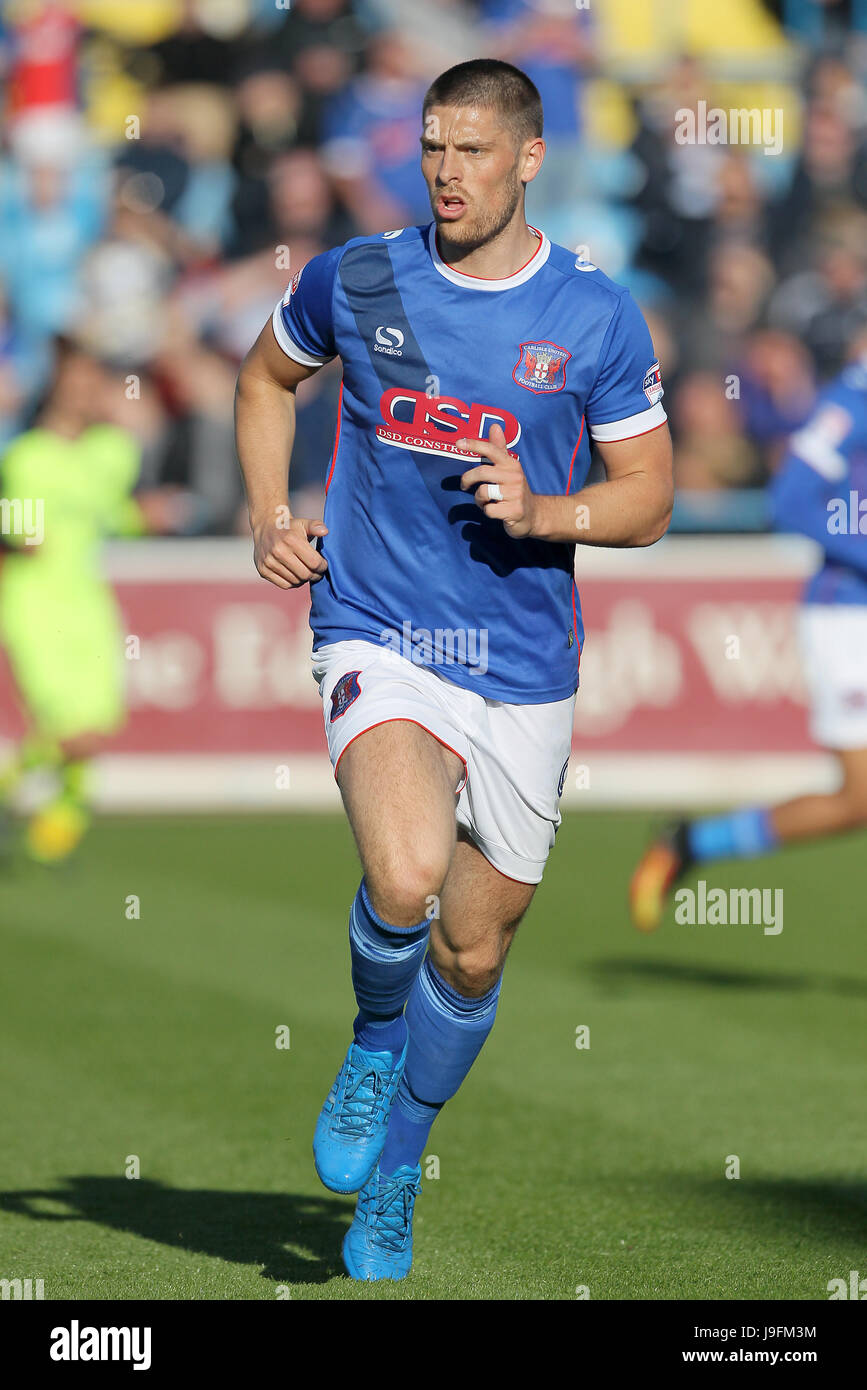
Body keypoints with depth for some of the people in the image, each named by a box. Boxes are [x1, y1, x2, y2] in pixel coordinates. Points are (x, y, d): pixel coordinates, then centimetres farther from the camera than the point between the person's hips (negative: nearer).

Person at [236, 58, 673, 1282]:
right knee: (405, 876, -29)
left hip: (524, 669, 2)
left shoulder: (596, 317, -2)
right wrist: (270, 518, 6)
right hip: (379, 640, -2)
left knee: (473, 954, 11)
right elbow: (267, 376, 20)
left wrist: (542, 512, -17)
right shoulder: (357, 280, 0)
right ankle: (375, 1042, 5)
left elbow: (649, 501, 3)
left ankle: (390, 1186, 35)